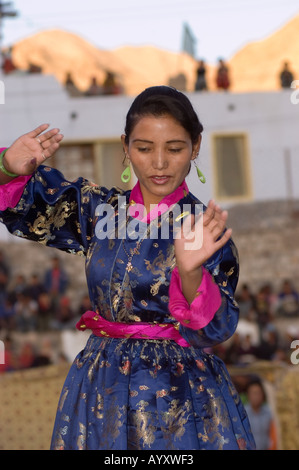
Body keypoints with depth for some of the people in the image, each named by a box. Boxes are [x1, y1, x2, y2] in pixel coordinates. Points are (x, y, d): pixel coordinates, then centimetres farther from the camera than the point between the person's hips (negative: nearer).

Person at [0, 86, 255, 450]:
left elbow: (214, 331, -18)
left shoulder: (206, 227, -9)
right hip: (100, 390, 4)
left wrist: (191, 272, -37)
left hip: (180, 398, -3)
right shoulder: (98, 208, 2)